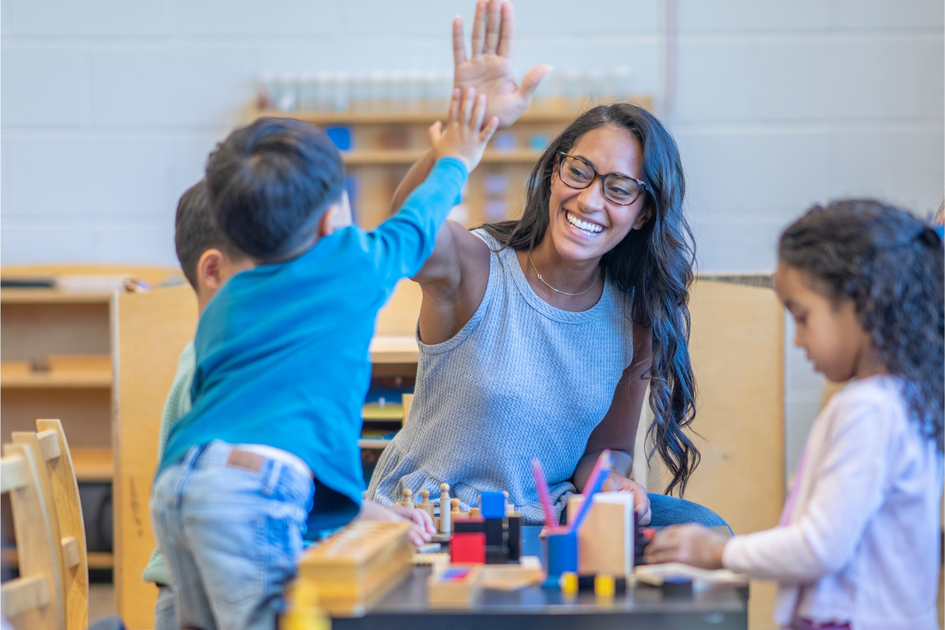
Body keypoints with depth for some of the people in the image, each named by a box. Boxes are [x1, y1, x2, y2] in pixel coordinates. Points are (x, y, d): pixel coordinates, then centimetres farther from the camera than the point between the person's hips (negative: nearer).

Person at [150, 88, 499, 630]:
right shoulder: (354, 262, 11)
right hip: (255, 481, -7)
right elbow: (416, 224, 30)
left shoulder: (223, 305, 24)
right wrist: (454, 163, 51)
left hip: (172, 482, 7)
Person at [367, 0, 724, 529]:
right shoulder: (473, 266, -14)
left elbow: (607, 448, 11)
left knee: (703, 528, -11)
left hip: (548, 520, 5)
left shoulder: (635, 320, 0)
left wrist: (612, 483, -14)